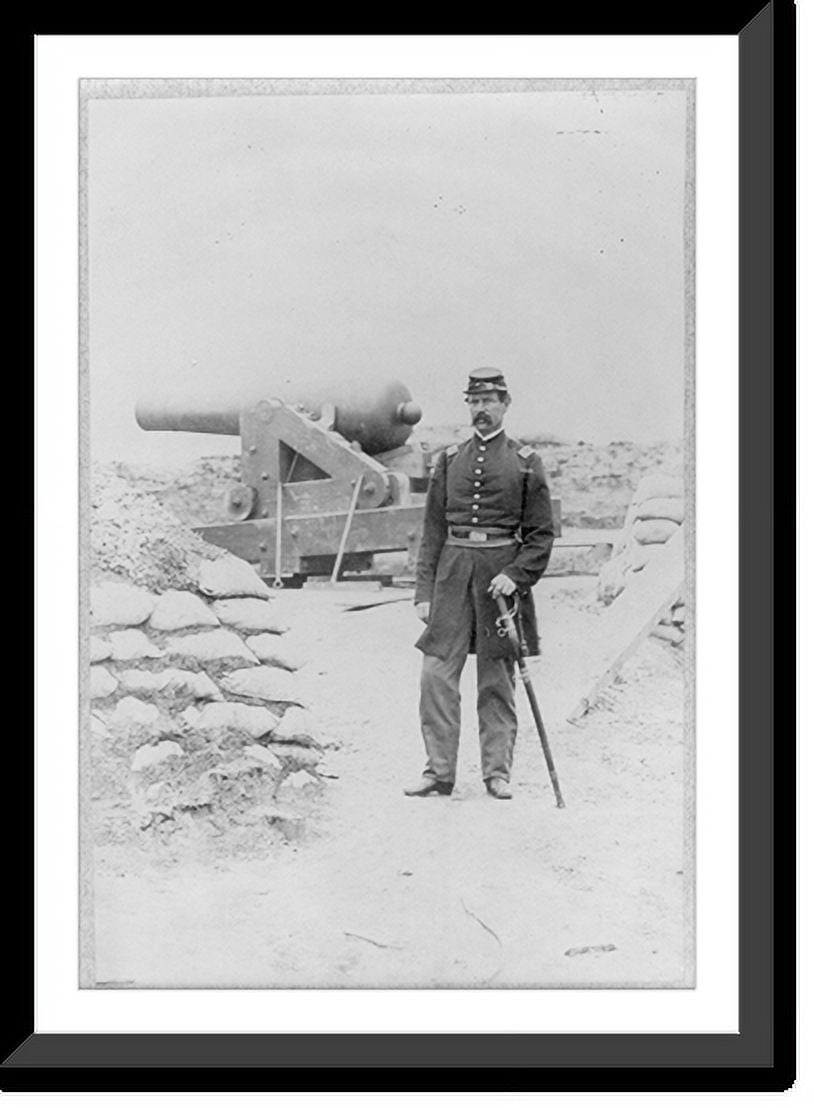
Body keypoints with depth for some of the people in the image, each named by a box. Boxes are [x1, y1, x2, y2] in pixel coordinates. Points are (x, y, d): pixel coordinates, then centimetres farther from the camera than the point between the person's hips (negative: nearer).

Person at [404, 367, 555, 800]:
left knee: (497, 680, 4)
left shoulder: (526, 462, 4)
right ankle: (439, 771, 3)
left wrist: (515, 576, -12)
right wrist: (424, 591, 4)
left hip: (502, 575, -2)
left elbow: (542, 533, 2)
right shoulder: (449, 460, 11)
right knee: (436, 673, -4)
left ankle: (497, 772, 13)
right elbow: (433, 531, 10)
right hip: (453, 573, 2)